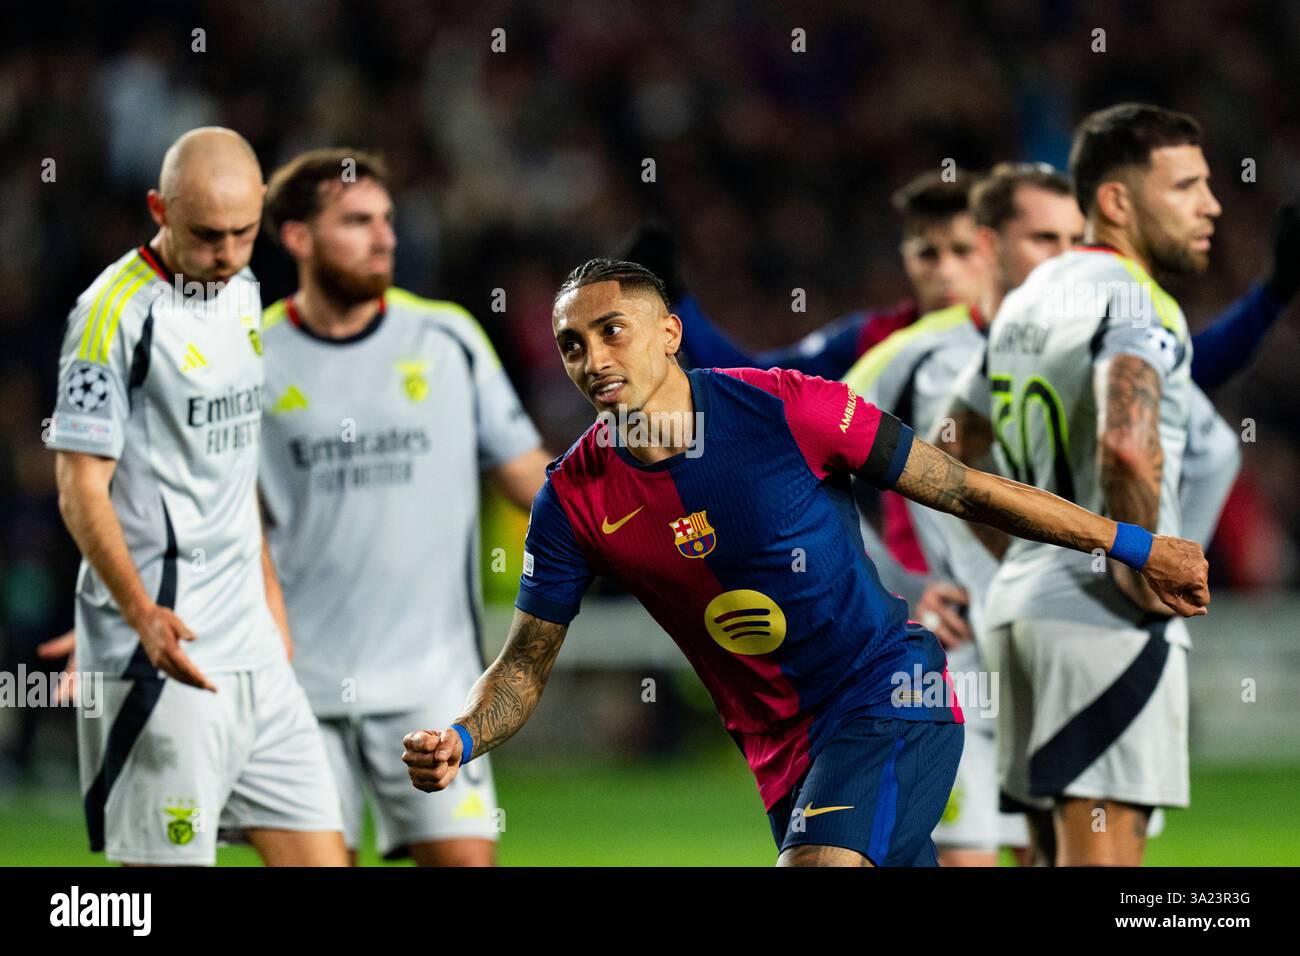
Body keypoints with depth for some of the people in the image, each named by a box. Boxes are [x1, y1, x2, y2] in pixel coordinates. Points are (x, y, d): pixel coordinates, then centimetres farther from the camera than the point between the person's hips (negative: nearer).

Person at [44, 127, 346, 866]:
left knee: (320, 856, 3)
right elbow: (81, 491, -14)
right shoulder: (115, 312, -11)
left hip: (254, 651, 8)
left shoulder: (242, 292, 13)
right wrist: (143, 616, -27)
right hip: (163, 659, -8)